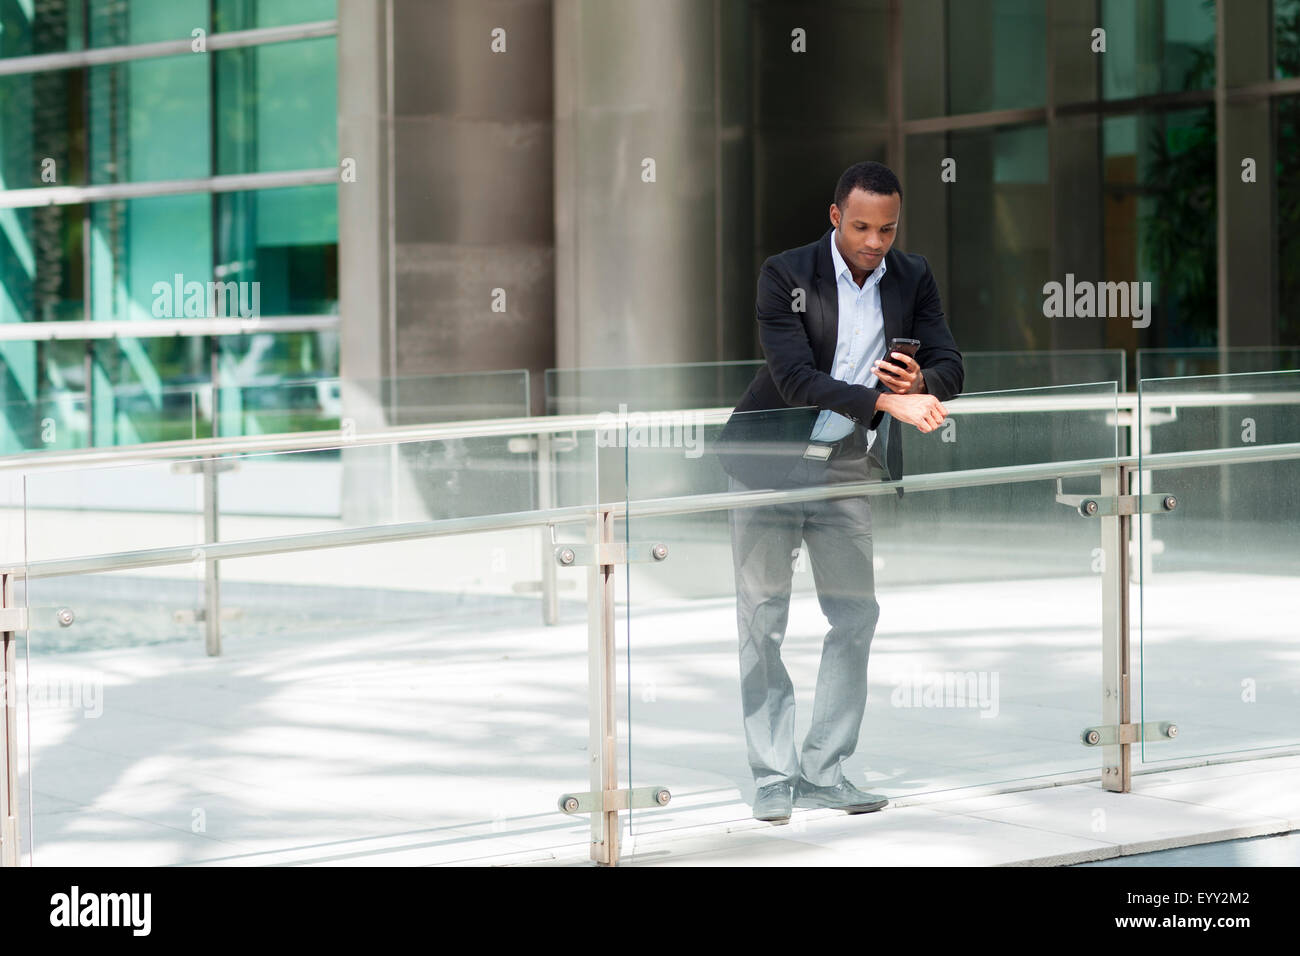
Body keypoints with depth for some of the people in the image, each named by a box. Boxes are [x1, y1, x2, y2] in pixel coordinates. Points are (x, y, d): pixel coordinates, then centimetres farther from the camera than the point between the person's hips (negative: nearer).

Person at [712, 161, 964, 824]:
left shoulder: (911, 278, -1)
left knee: (855, 614, 2)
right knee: (763, 616, -2)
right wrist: (887, 400, -36)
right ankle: (772, 777, 4)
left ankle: (822, 771, 9)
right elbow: (797, 380, -25)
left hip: (846, 469, 4)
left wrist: (921, 381, -27)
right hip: (770, 462, -4)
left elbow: (950, 368, -2)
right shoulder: (785, 275, -15)